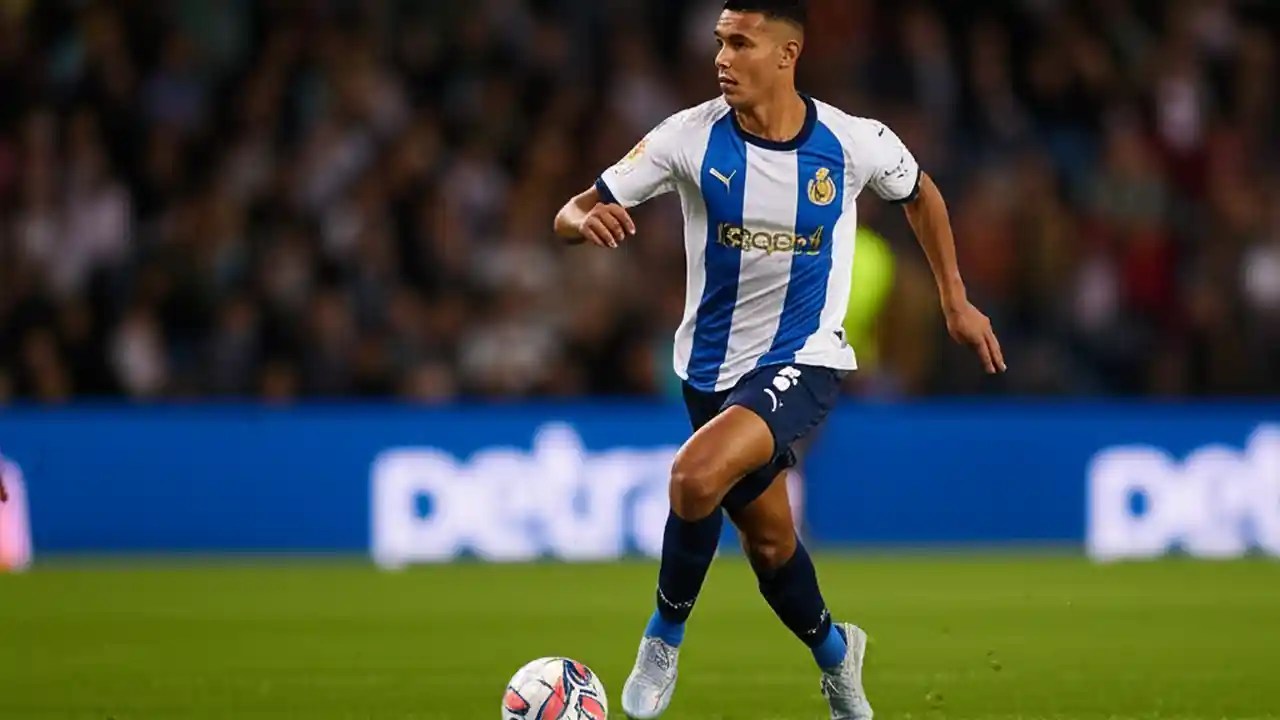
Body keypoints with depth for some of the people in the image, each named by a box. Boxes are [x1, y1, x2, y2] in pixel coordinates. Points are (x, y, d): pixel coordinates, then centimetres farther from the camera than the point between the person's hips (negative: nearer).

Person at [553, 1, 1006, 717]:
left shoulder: (854, 143, -13)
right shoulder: (692, 136, -12)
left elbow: (920, 194, 11)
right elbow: (571, 215, -11)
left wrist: (957, 302, 13)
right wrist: (585, 219, -35)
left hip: (803, 363, -3)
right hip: (713, 366, 3)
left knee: (697, 478, -29)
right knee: (770, 543, 15)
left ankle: (665, 638, -5)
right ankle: (834, 652, 46)